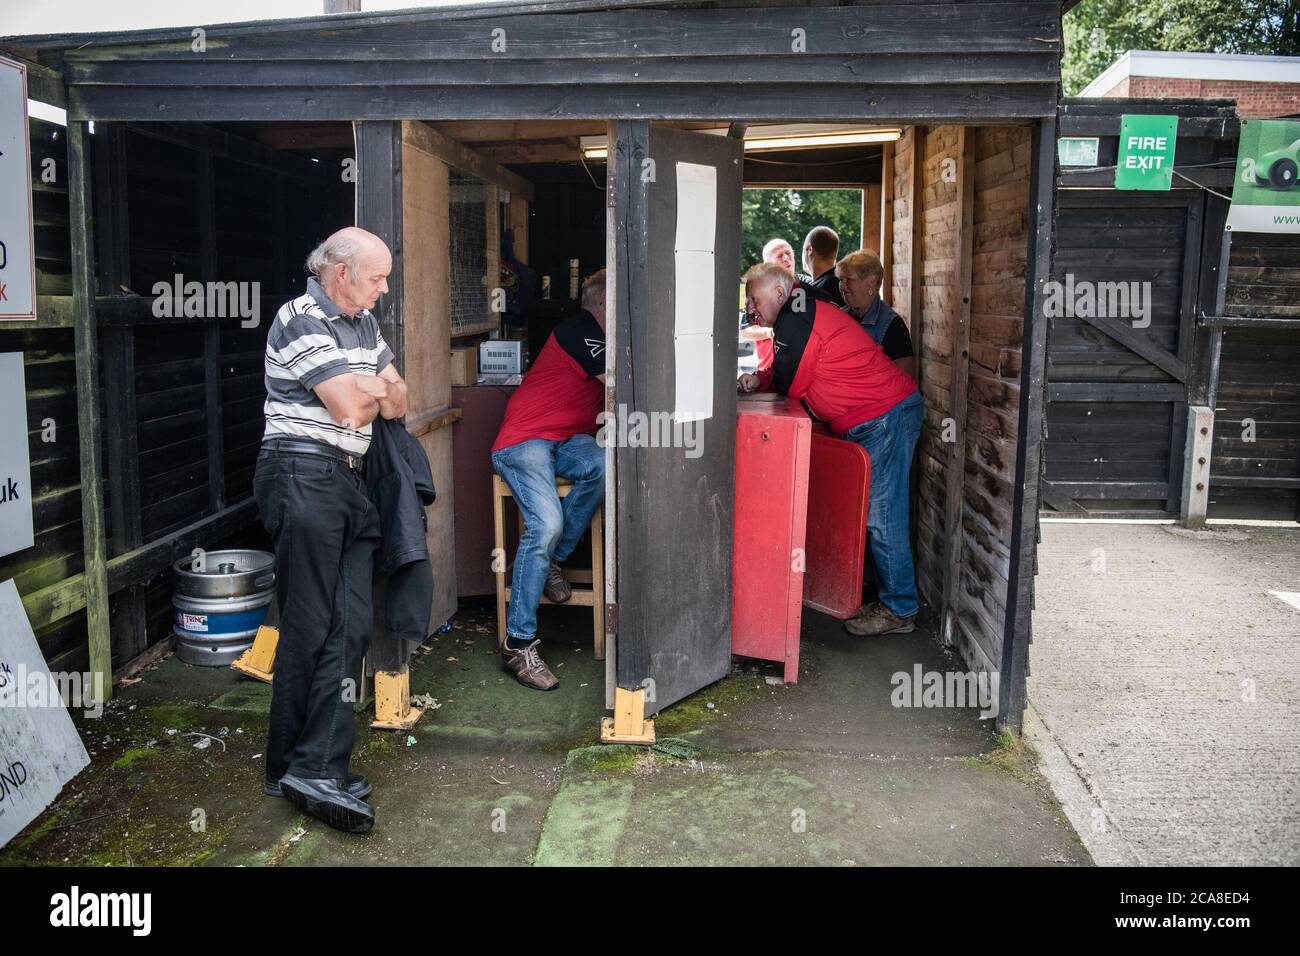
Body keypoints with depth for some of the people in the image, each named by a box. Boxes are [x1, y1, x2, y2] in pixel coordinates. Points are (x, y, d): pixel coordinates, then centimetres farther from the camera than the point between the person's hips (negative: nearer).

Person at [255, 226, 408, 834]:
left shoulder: (362, 322, 18)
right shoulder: (302, 321, -10)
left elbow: (397, 402, 18)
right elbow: (351, 408, -18)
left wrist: (367, 390, -5)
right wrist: (374, 390, 5)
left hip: (347, 481, 9)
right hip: (305, 478, -9)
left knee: (351, 624, 1)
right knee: (311, 629, -3)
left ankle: (318, 769, 4)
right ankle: (293, 768, 8)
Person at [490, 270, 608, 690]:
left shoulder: (599, 338, 22)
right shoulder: (578, 328, -7)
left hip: (567, 441, 8)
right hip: (524, 439, -7)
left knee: (605, 464, -28)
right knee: (546, 523, -29)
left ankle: (553, 560, -10)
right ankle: (518, 643, -23)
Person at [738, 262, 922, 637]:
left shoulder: (795, 320, -13)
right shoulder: (804, 315, 21)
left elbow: (789, 384, -13)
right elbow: (798, 378, 23)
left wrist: (758, 380, 7)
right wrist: (761, 380, 5)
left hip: (885, 418, -11)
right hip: (882, 416, 11)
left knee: (881, 517, -7)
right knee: (878, 513, 15)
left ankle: (899, 610, 0)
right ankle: (895, 597, 24)